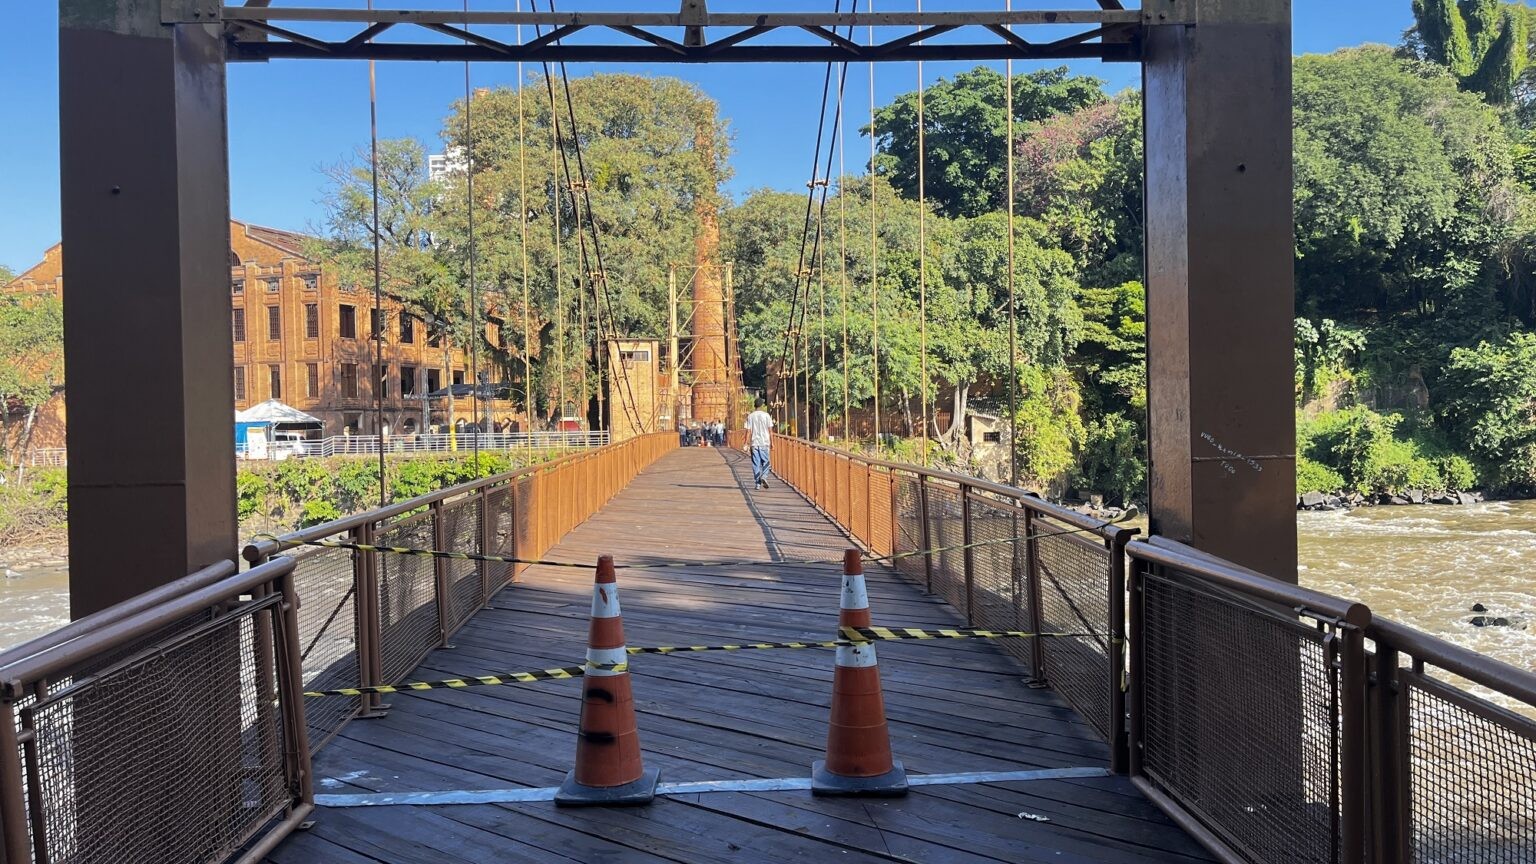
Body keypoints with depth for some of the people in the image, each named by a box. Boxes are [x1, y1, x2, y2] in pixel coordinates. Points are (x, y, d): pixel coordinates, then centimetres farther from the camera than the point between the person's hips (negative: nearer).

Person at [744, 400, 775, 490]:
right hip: (764, 442, -1)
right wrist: (772, 442, 5)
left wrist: (747, 444, 3)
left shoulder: (750, 416, 3)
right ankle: (764, 476, -16)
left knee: (756, 464, 5)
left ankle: (757, 484, 4)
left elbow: (748, 431, 0)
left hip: (754, 443, 1)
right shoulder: (766, 415, -1)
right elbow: (770, 430, -2)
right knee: (765, 462, 9)